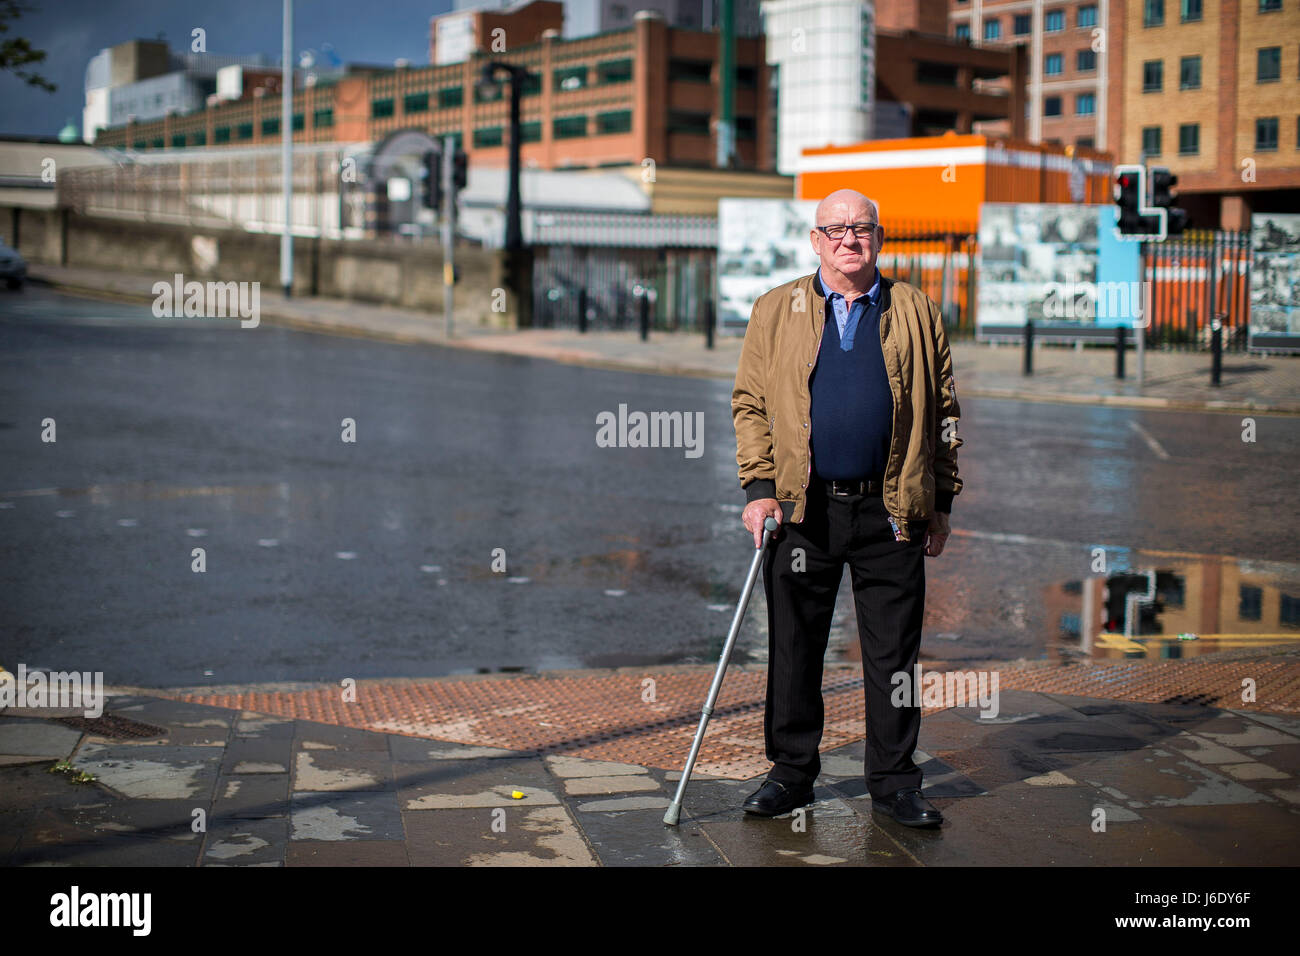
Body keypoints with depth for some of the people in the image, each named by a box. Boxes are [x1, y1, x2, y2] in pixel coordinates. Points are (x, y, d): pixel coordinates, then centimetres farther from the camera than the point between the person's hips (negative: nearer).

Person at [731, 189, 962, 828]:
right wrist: (759, 488, -4)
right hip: (802, 510, 0)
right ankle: (791, 772, 19)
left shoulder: (916, 312, 9)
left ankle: (893, 780, 15)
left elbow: (943, 409, 10)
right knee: (794, 648, 6)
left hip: (891, 512, 0)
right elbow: (751, 404, 6)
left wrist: (941, 502, 6)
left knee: (893, 654, 4)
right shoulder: (776, 311, 8)